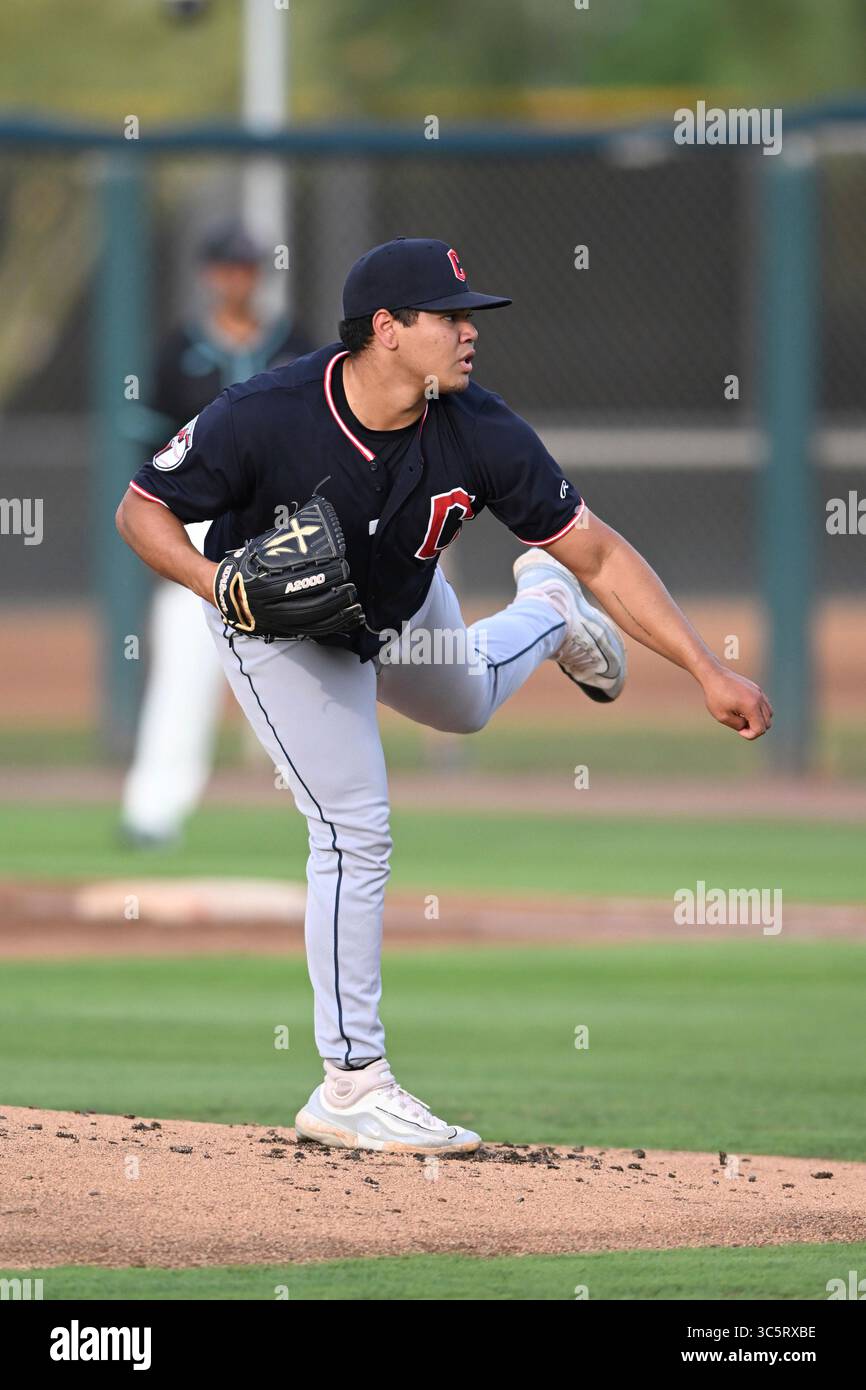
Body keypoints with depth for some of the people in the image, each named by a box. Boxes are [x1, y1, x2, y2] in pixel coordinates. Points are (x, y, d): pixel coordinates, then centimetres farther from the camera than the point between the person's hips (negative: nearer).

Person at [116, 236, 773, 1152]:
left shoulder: (482, 436, -30)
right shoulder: (262, 419, -38)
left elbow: (599, 554, -22)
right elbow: (141, 510, -24)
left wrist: (709, 673, -26)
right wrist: (219, 582, -42)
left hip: (403, 612, 4)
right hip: (280, 638, -4)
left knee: (464, 704, 31)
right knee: (354, 832, -11)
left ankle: (546, 613, 66)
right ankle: (351, 1085, -1)